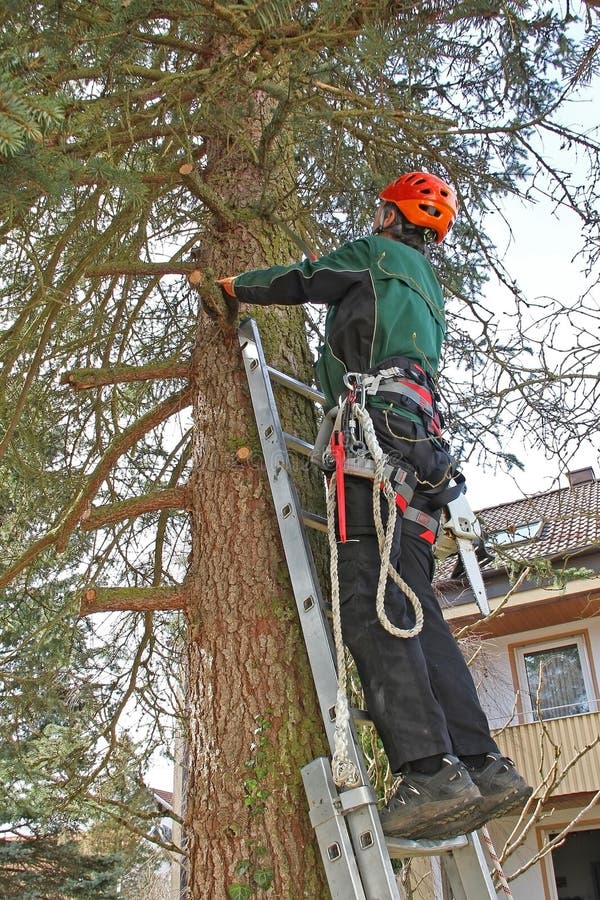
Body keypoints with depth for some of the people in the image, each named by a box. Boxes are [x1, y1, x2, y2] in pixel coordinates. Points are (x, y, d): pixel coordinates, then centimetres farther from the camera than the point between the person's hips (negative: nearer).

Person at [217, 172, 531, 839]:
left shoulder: (377, 253, 14)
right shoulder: (427, 286, 36)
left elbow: (299, 280, 21)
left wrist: (235, 286, 37)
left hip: (379, 432, -9)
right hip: (422, 451, 9)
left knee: (369, 605, -19)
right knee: (414, 612, 1)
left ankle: (428, 771, -29)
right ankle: (483, 765, -7)